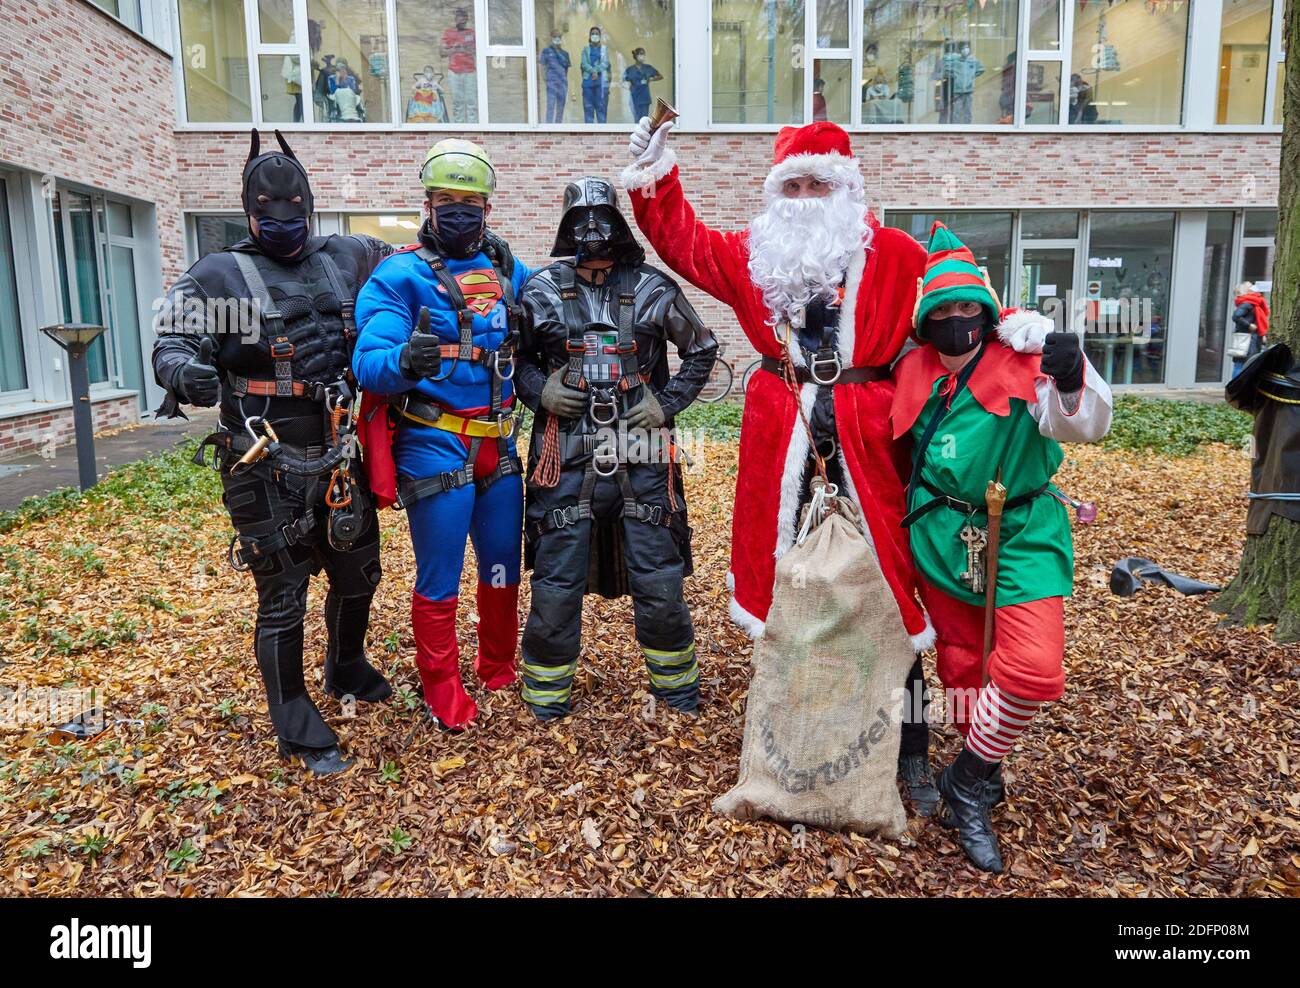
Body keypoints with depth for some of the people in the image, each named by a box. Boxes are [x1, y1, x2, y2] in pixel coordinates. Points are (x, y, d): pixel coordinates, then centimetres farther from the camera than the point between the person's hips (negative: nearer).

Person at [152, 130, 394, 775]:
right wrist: (187, 373, -35)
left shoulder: (346, 259, 9)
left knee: (358, 575, 20)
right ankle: (296, 728, 21)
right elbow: (172, 346, -13)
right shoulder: (216, 277, -3)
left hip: (341, 460, 5)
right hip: (269, 473, -5)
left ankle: (347, 669, 48)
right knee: (282, 597, 4)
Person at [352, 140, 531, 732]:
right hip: (434, 447, -5)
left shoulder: (510, 271, 8)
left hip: (498, 445, 5)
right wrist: (404, 362, -42)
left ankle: (499, 671, 39)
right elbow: (369, 361, -19)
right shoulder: (400, 275, -8)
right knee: (439, 582, 4)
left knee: (504, 569, 16)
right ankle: (443, 695, 24)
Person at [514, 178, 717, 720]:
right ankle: (547, 693, 25)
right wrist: (538, 390, -4)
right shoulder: (542, 291, 5)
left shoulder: (654, 290, 4)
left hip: (641, 461, 0)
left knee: (659, 583, 6)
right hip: (566, 461, 0)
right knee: (556, 584, 4)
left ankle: (677, 685, 29)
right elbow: (514, 356, 16)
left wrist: (667, 402, 2)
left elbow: (702, 351, 15)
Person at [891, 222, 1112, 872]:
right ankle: (981, 783, 37)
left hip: (1021, 533, -2)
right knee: (961, 664, 13)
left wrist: (1071, 378, -38)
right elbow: (894, 446, 18)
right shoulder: (913, 374, 1)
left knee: (1033, 669, -16)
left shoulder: (1024, 363, -8)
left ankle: (968, 780, 8)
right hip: (942, 535, 3)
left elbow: (1084, 427, -20)